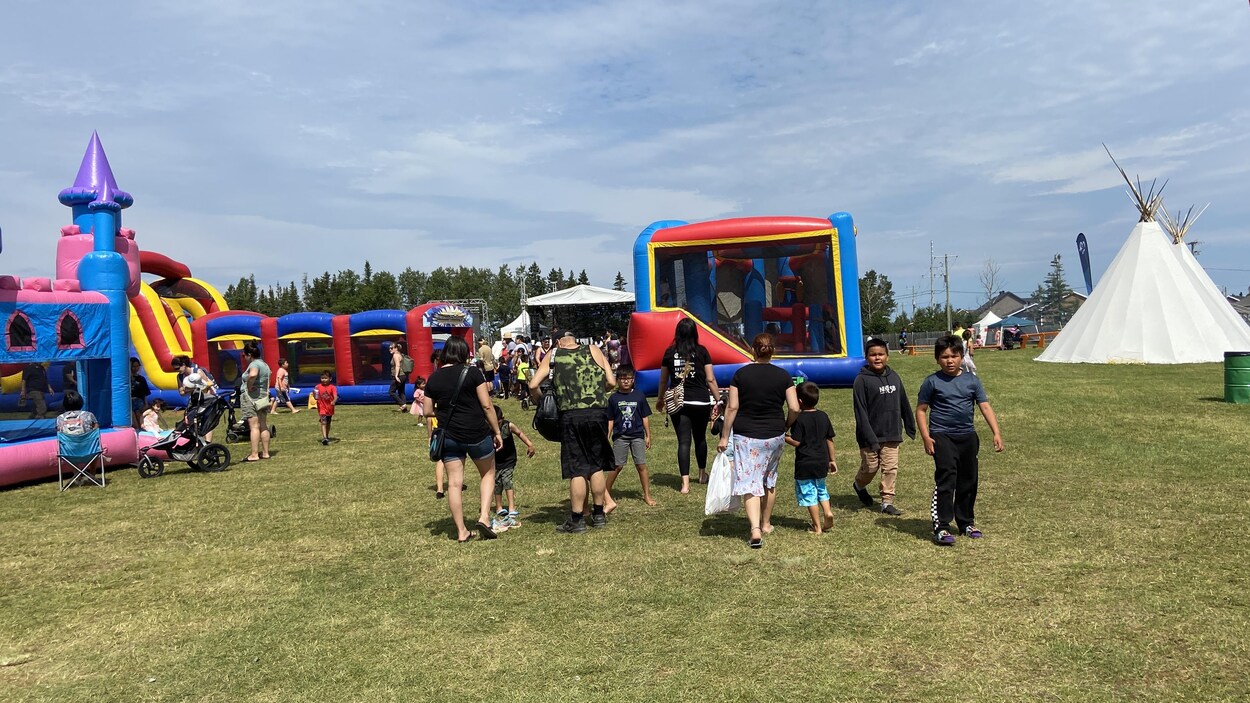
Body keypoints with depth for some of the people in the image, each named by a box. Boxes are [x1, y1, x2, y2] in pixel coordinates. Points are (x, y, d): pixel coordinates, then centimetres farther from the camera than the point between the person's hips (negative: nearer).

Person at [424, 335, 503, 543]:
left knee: (454, 483, 8)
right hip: (476, 434, -3)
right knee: (488, 473, 17)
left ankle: (461, 532, 11)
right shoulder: (471, 372, -8)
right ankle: (484, 517, 3)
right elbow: (487, 405, -9)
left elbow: (428, 411, 7)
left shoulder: (433, 378, 2)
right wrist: (497, 431, 0)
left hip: (449, 436, 3)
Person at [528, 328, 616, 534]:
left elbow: (533, 385, 1)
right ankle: (599, 515, 24)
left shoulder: (552, 356, 9)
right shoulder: (594, 351, 12)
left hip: (571, 415, -2)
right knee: (597, 465, 15)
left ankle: (577, 520, 9)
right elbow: (611, 382, 6)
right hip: (598, 413, 2)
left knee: (577, 469, 4)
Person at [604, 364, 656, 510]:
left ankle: (647, 496, 12)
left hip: (637, 436, 1)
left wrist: (648, 436, 8)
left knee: (641, 465, 1)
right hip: (620, 437, -1)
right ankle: (606, 495, 6)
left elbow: (645, 417, 8)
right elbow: (610, 421, 6)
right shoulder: (613, 398, 2)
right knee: (617, 466, -2)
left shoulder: (639, 396, 3)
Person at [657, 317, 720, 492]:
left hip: (678, 403, 0)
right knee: (700, 438, 19)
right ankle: (702, 474, 38)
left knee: (683, 441, 0)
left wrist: (660, 399, 24)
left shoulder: (670, 352, 3)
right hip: (701, 402, 0)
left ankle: (685, 483, -11)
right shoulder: (701, 351, -1)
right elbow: (710, 379, -3)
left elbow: (663, 381, 10)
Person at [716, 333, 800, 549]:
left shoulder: (741, 374, -5)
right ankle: (766, 524, 34)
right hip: (774, 436, 2)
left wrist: (724, 436, 2)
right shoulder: (783, 376, -2)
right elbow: (794, 408, -5)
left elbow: (732, 407, -6)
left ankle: (755, 530, -16)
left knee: (749, 483, -1)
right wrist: (785, 427, 14)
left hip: (745, 436, -2)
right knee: (769, 479, 21)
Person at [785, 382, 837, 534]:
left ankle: (817, 526, 7)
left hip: (805, 464, -6)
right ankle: (828, 512, 4)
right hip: (822, 461, 6)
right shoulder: (823, 416, 4)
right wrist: (832, 460, 16)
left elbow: (796, 442, -17)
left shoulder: (799, 419, -14)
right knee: (821, 489, 24)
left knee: (808, 493, 4)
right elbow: (829, 440, 9)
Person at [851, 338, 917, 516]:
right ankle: (859, 486, 35)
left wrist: (910, 427, 19)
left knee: (891, 468, 5)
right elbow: (860, 412, -15)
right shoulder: (862, 380, -12)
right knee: (870, 467, 6)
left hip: (891, 435, 4)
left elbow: (904, 404, 16)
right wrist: (870, 438, -19)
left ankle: (887, 502, 14)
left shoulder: (894, 377, 6)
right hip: (871, 436, -4)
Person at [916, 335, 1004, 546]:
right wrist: (926, 437, -10)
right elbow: (921, 410, -1)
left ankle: (966, 523, 28)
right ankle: (941, 527, -10)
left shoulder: (971, 380, 6)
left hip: (967, 436, 5)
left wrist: (996, 432, -5)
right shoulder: (932, 382, -3)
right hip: (942, 436, -4)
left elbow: (985, 406, 4)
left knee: (968, 481, 13)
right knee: (946, 480, -13)